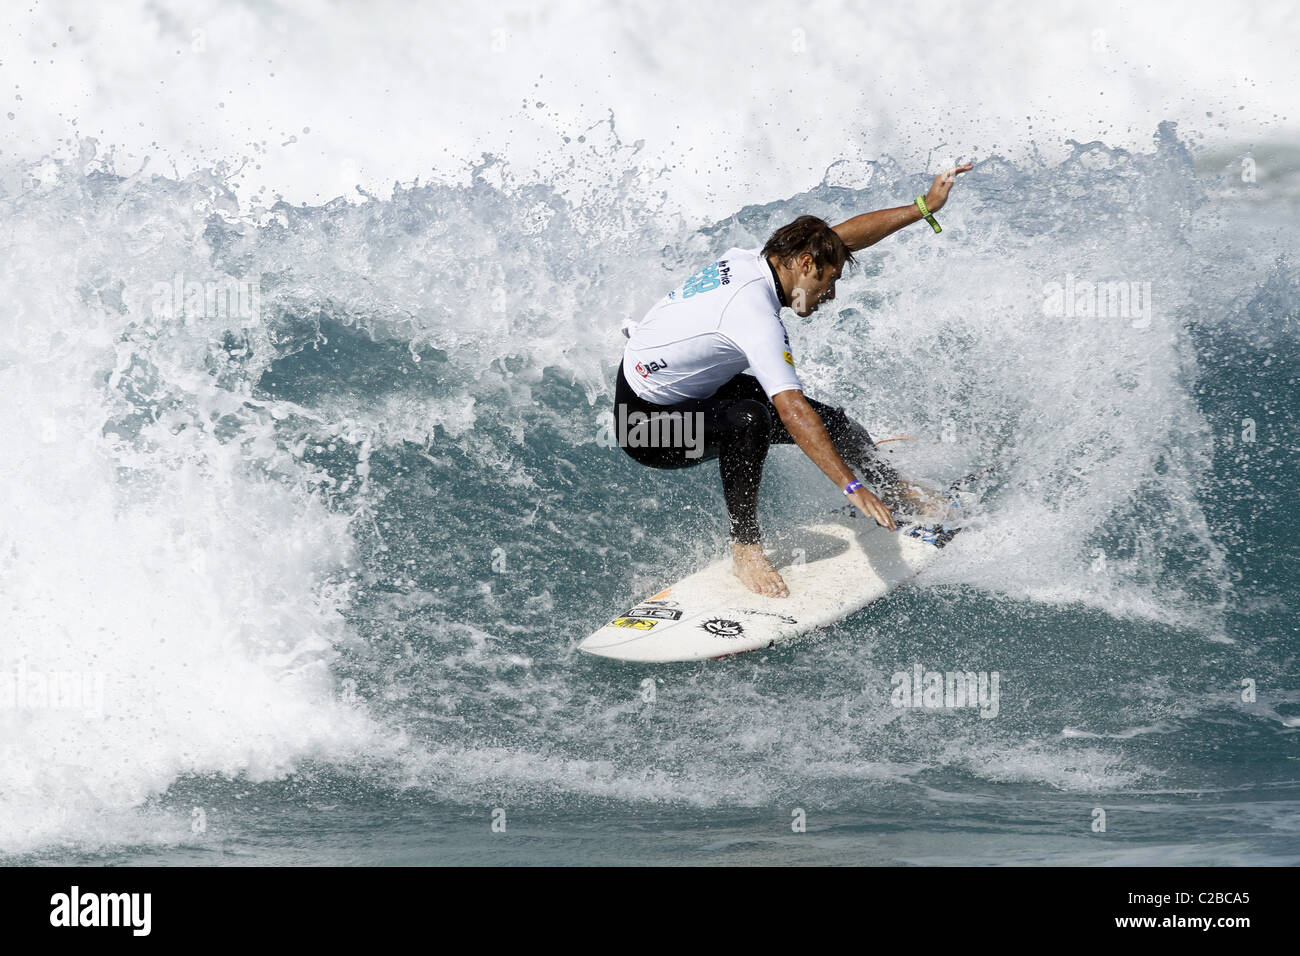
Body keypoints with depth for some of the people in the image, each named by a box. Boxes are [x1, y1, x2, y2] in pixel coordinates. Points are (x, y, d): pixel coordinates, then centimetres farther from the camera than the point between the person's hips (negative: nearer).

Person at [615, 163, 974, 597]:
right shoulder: (754, 313, -33)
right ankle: (745, 547, -22)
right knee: (747, 420, -38)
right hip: (647, 425, -9)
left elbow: (846, 235, 7)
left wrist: (925, 206, 8)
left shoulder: (755, 260, -7)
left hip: (694, 390, 9)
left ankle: (895, 489, 33)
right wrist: (851, 487, -43)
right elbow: (793, 412, -40)